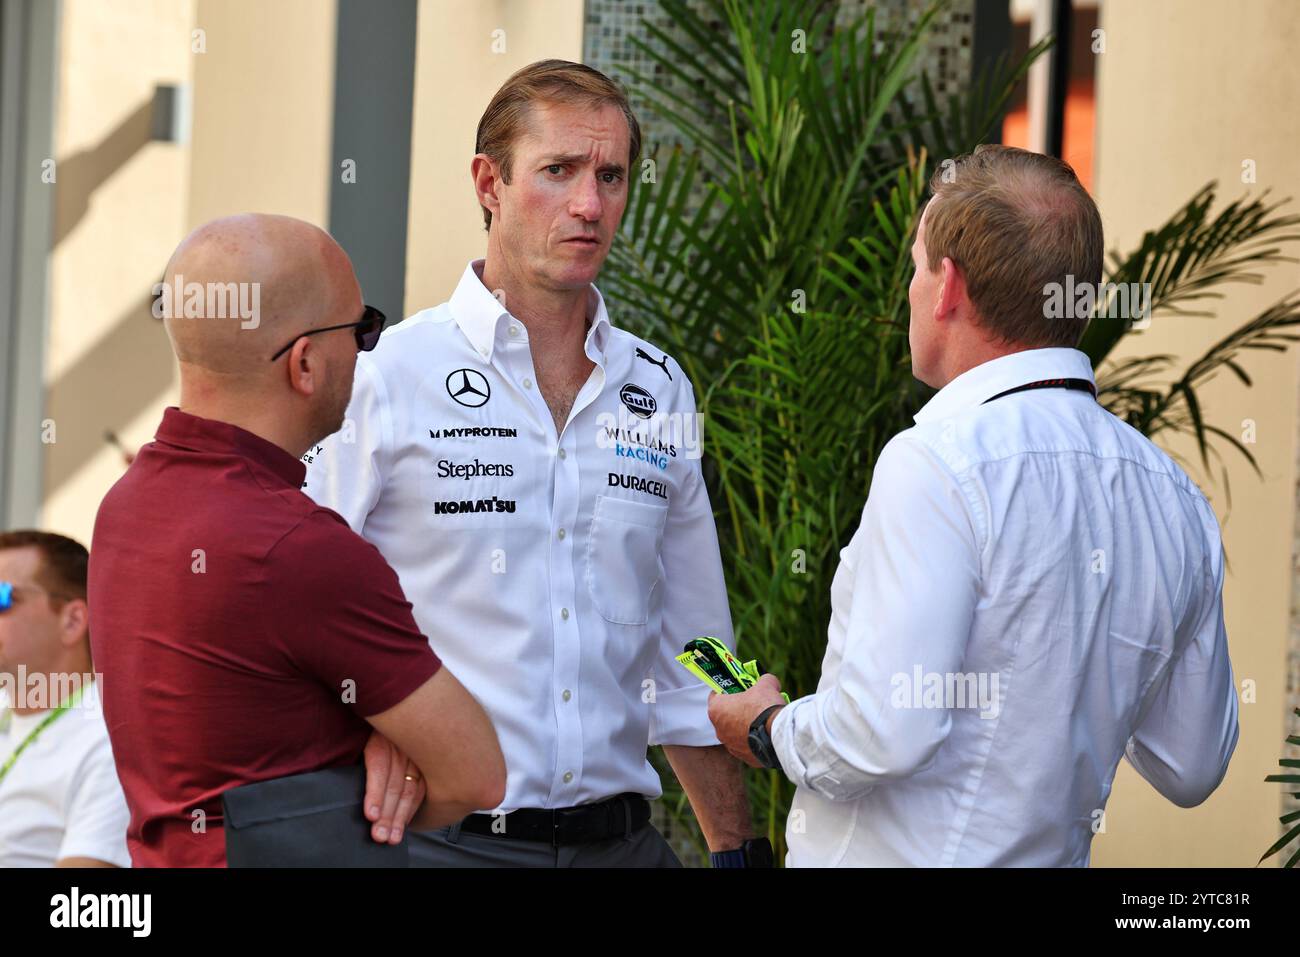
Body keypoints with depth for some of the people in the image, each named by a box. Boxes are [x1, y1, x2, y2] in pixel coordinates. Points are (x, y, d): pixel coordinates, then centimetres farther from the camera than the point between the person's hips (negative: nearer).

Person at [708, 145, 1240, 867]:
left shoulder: (937, 463, -18)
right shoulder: (1176, 501, 3)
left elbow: (880, 735, -23)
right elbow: (1192, 770, 10)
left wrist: (766, 731, -4)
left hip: (883, 861, -7)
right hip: (1052, 857, 7)